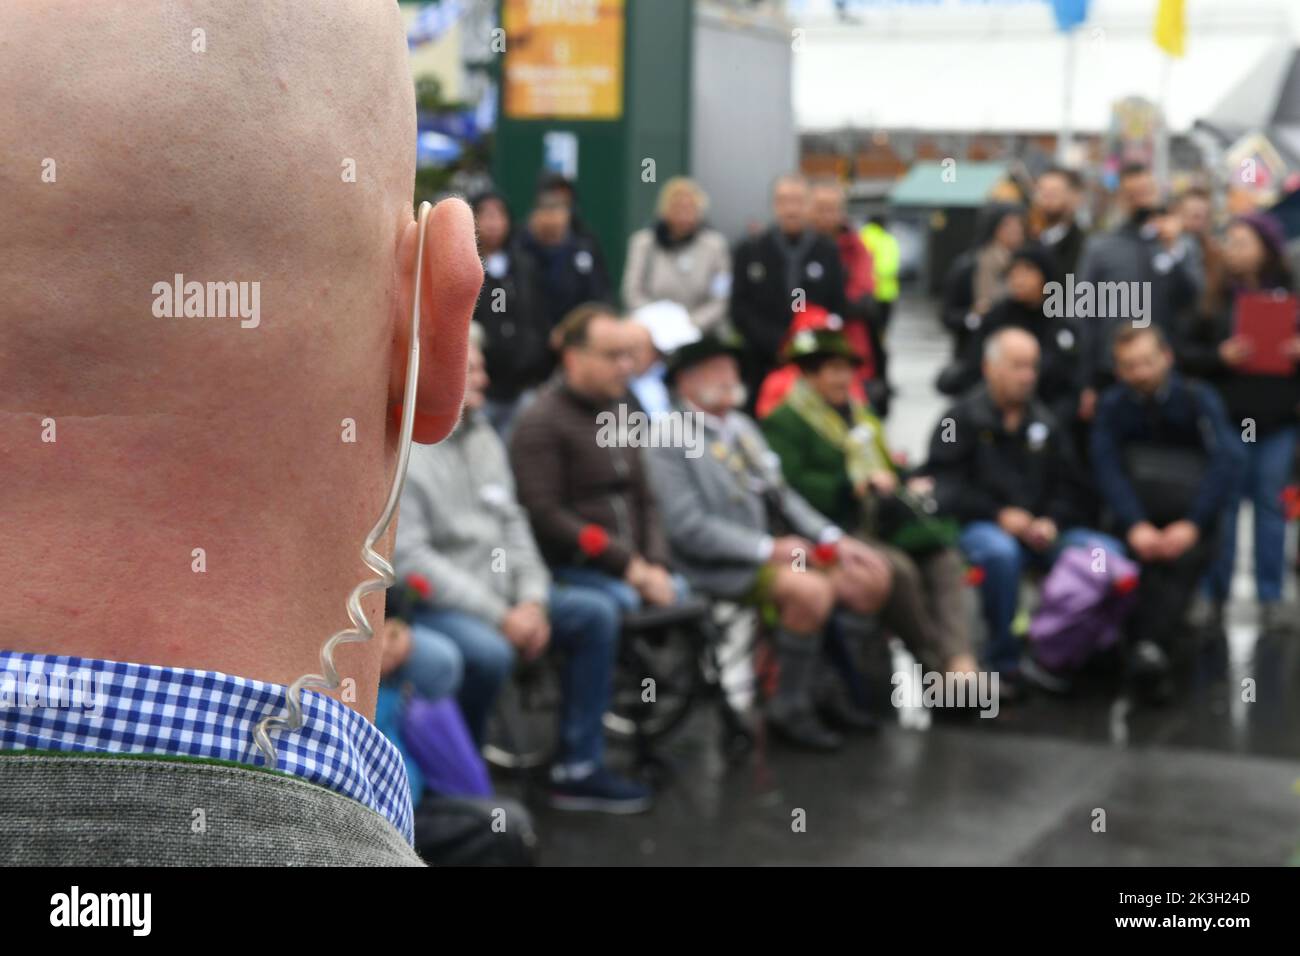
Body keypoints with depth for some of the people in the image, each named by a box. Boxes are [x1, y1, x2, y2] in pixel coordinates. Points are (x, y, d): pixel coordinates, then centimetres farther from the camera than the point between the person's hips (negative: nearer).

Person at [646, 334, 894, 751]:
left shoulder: (741, 425, 16)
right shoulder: (669, 442, -10)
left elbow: (781, 494, 17)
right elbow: (688, 527, -17)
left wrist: (833, 539, 3)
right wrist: (768, 549, -21)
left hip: (777, 545, 8)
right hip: (721, 567, -8)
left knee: (870, 579, -5)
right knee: (810, 590, -31)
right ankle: (790, 708, -14)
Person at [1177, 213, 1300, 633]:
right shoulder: (1214, 297, 2)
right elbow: (1185, 353, 0)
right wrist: (1220, 356, -16)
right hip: (1227, 414, -1)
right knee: (1223, 504, 4)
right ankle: (1214, 595, 13)